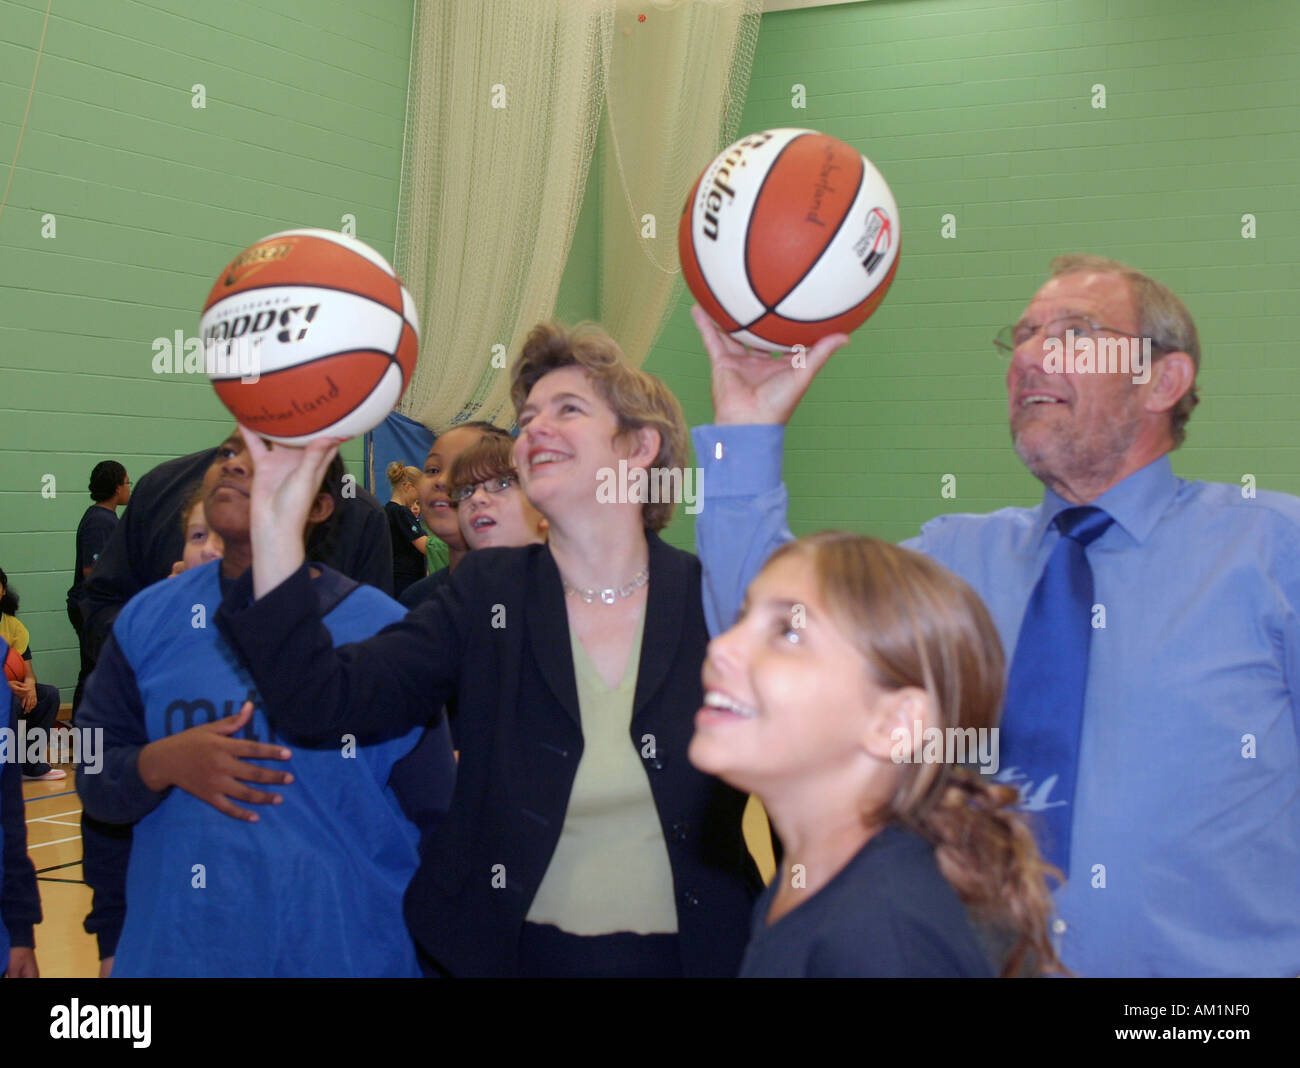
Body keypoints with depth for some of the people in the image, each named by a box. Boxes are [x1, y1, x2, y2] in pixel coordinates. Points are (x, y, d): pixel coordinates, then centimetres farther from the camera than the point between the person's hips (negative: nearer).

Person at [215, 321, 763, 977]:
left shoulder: (714, 596, -7)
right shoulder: (489, 592, -3)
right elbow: (320, 701, -15)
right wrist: (273, 517, -22)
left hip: (692, 950, -1)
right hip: (511, 950, 1)